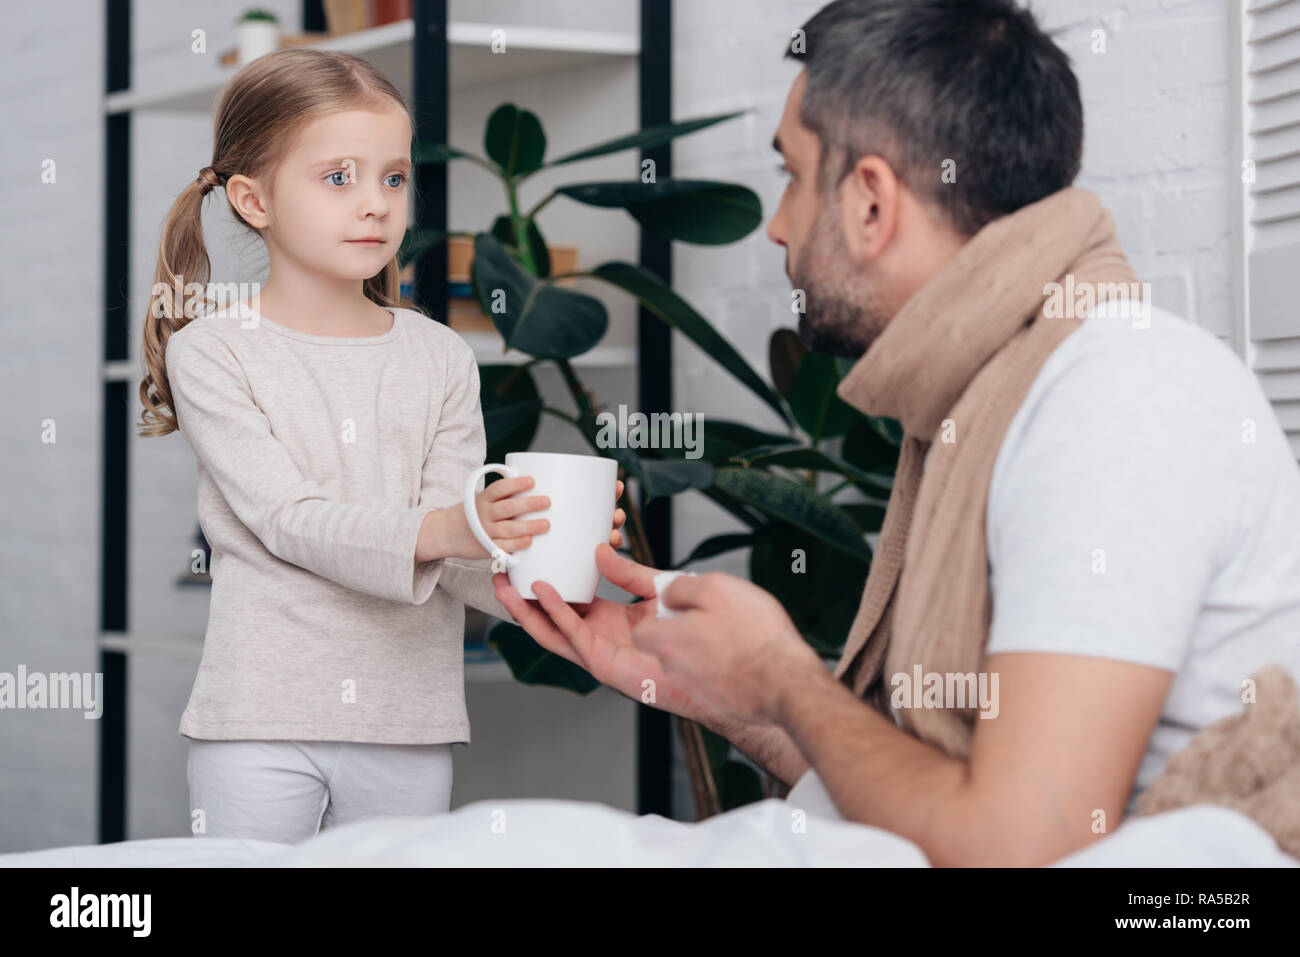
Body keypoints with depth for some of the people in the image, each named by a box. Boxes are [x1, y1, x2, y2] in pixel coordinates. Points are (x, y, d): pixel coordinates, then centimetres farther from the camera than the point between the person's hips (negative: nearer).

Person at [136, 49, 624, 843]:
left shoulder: (441, 359, 6)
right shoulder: (212, 353, -4)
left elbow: (448, 548, -2)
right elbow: (286, 518, -16)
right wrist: (439, 530, -32)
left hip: (409, 732, 3)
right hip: (262, 725, -3)